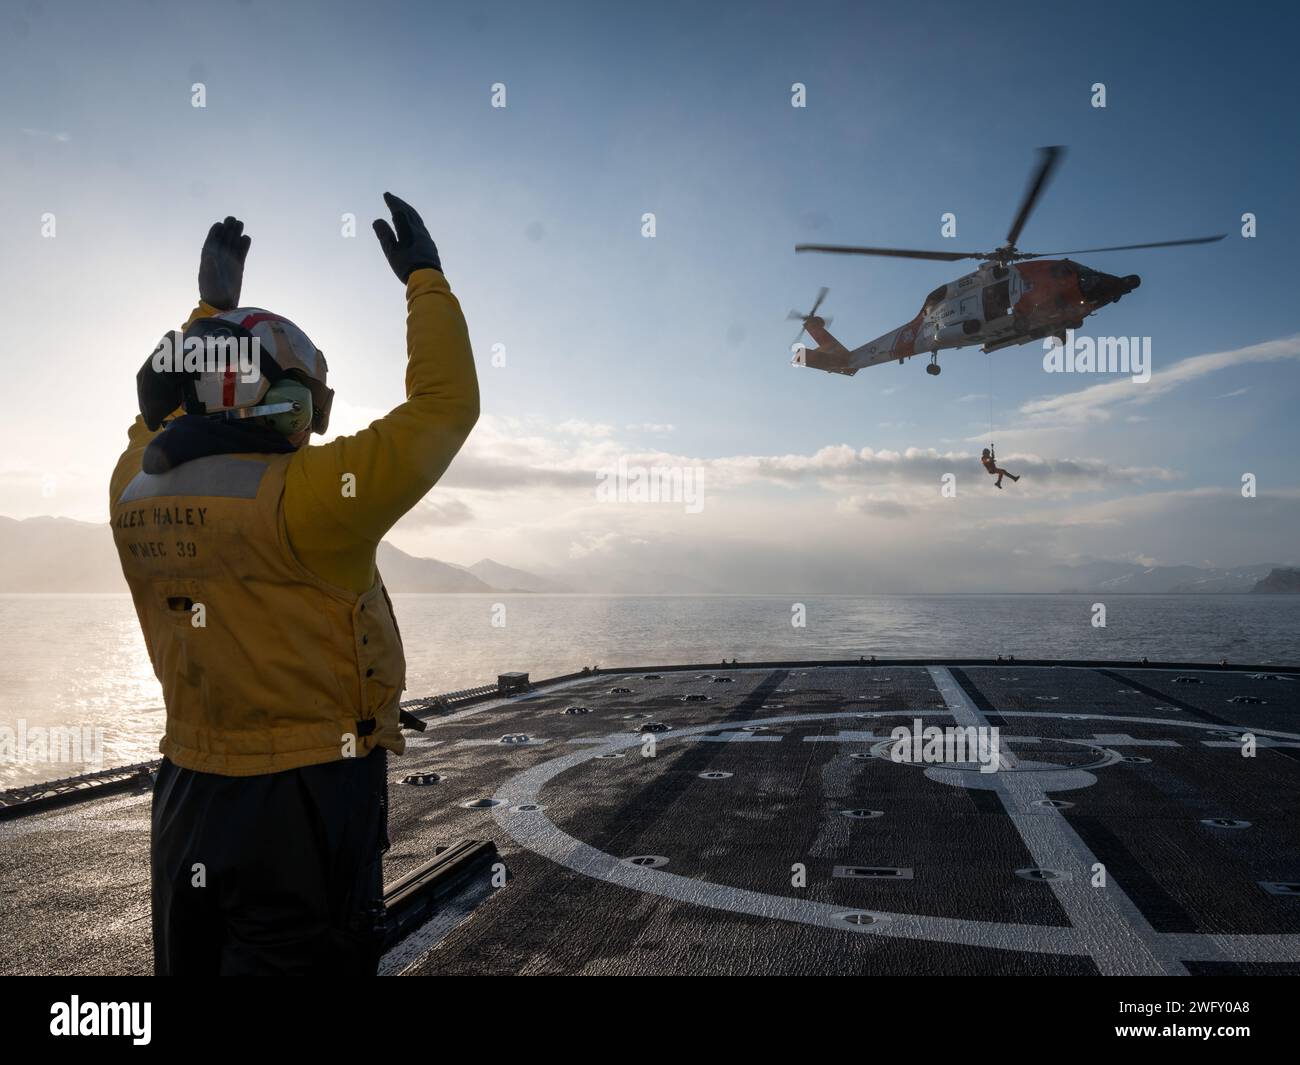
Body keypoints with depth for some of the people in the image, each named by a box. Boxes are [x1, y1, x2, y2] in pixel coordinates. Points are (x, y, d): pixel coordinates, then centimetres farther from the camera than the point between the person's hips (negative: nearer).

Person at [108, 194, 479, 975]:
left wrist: (211, 308, 28)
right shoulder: (304, 498, -21)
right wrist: (427, 280, -3)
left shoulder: (136, 494, -1)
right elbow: (445, 408, -15)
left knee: (195, 963, 22)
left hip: (188, 800, 7)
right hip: (308, 803, -7)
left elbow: (169, 405, 21)